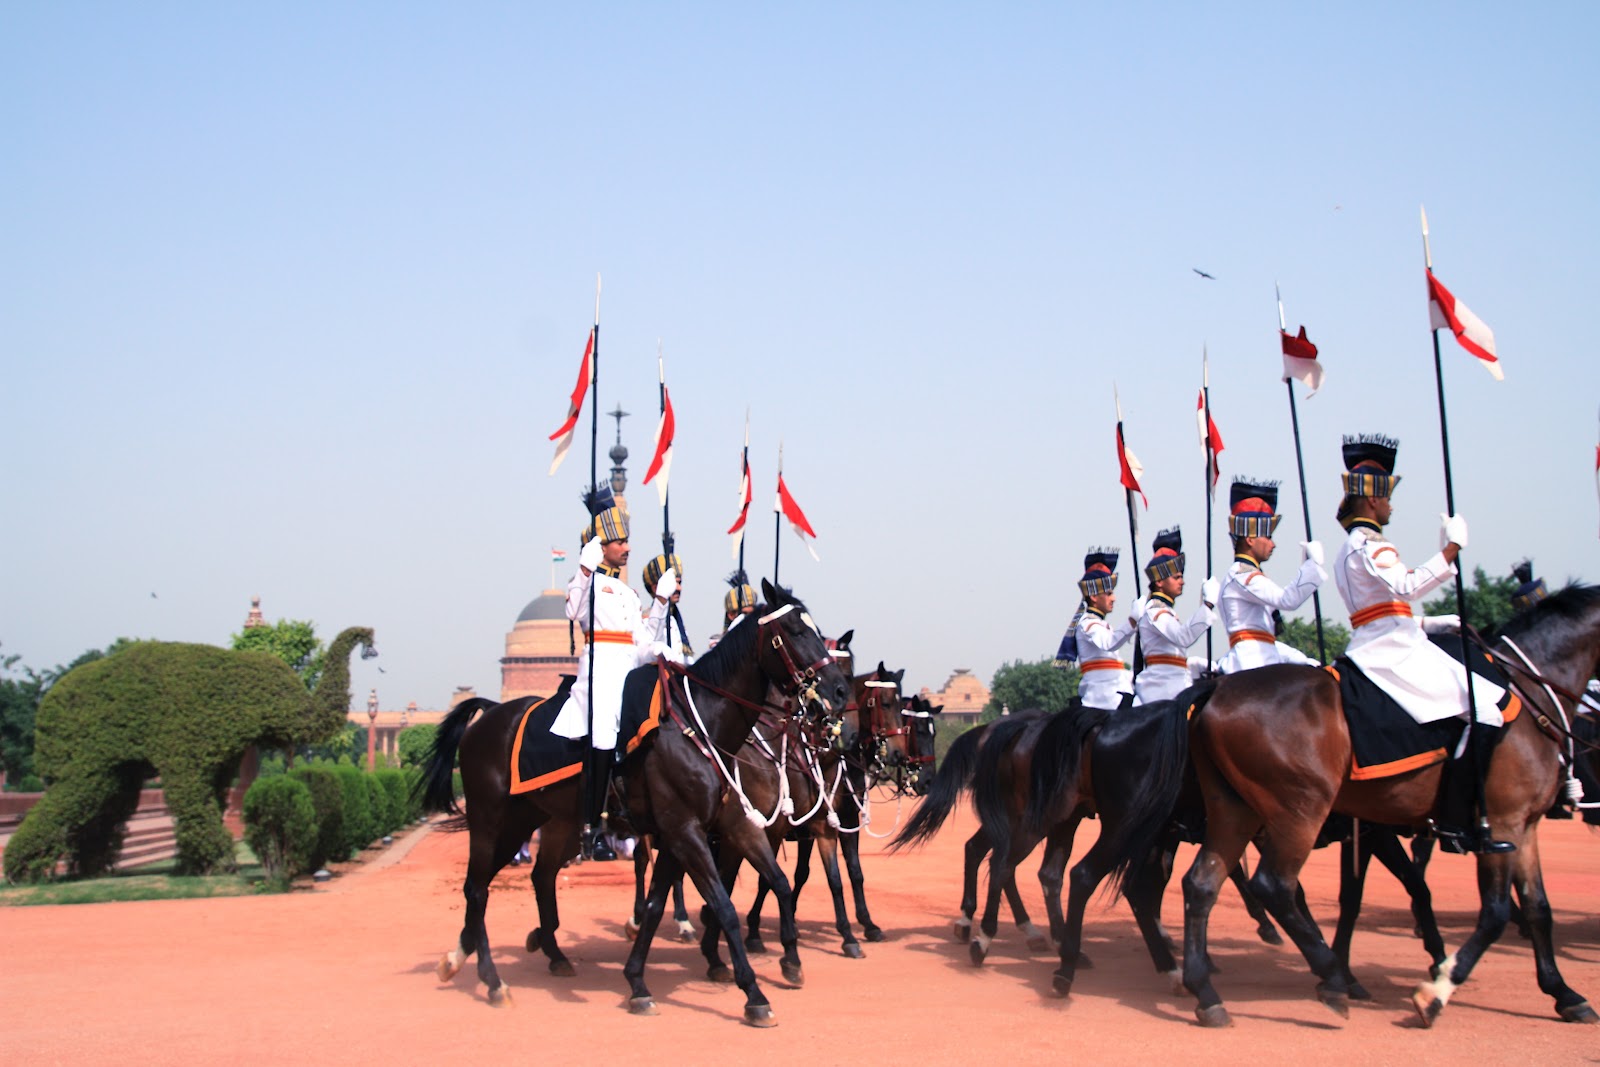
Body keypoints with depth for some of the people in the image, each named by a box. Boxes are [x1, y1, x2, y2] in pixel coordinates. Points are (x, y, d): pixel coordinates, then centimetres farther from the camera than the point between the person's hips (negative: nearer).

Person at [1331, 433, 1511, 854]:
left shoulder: (1348, 550, 21)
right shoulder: (1370, 544, -10)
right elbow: (1407, 586, -29)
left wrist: (1435, 624, 20)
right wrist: (1452, 548, -27)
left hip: (1375, 649, 11)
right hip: (1393, 654, -11)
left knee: (1485, 703, 20)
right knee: (1485, 708, -16)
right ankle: (1456, 822, -19)